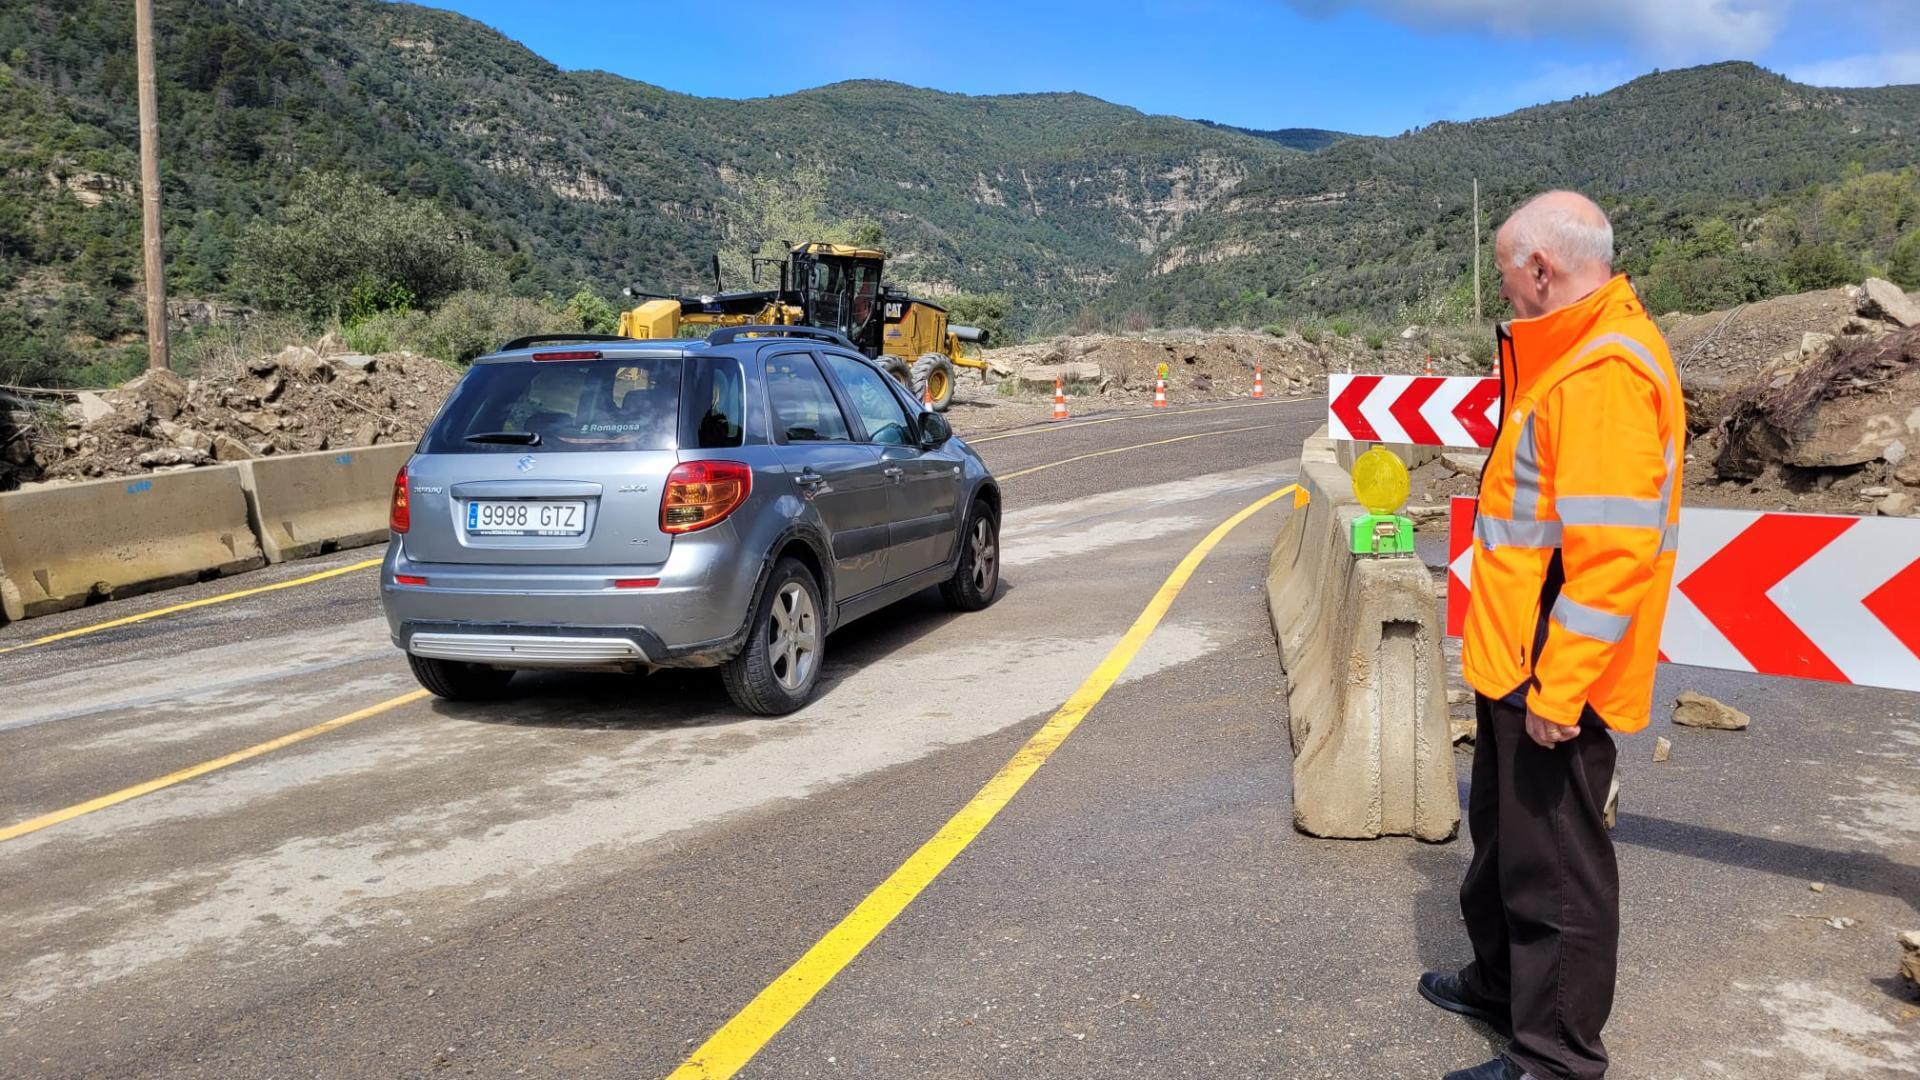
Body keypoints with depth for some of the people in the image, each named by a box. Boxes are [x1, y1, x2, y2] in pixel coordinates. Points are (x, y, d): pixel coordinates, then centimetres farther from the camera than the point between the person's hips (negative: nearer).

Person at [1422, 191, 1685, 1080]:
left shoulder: (1605, 372, -22)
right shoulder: (1573, 356, 12)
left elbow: (1612, 551, -27)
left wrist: (1558, 687, -25)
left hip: (1551, 678, -10)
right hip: (1518, 662, 10)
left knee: (1555, 867, 3)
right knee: (1506, 835, 24)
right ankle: (1501, 985, 42)